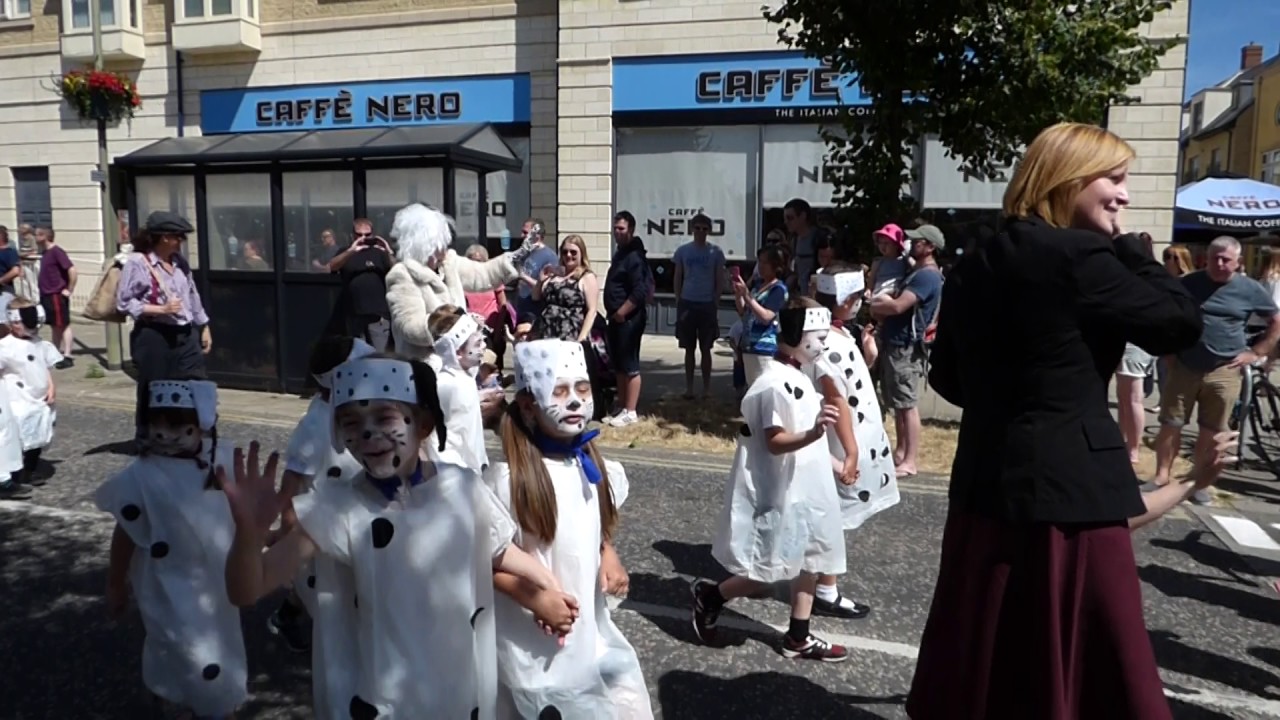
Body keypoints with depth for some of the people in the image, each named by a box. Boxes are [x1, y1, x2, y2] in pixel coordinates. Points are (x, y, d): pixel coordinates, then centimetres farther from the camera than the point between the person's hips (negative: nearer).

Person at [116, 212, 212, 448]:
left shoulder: (179, 261, 11)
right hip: (154, 337, -6)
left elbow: (192, 296, 17)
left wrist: (204, 327, 16)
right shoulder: (137, 262, -10)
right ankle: (147, 444, 19)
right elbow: (123, 303, -11)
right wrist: (160, 309, -18)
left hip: (185, 335, 6)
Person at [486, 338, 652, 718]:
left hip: (590, 630, 6)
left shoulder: (595, 468, -1)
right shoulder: (506, 479, -20)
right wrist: (535, 599, -23)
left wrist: (609, 557, -3)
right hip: (532, 641, -5)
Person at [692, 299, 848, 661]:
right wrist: (814, 433, -40)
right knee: (769, 572, -1)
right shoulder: (776, 384, -21)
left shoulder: (798, 378, 10)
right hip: (781, 494, -10)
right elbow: (775, 442, -24)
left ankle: (798, 637, 28)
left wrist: (834, 464, 24)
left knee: (809, 560, 15)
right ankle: (708, 595, 21)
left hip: (805, 490, 10)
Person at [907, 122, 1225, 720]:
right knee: (1078, 660, 7)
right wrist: (1127, 246, 2)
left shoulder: (978, 262, 9)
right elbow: (1181, 323, -6)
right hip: (1067, 485, -7)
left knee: (980, 650, 18)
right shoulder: (1077, 256, -14)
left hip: (990, 479, 8)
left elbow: (948, 377, 14)